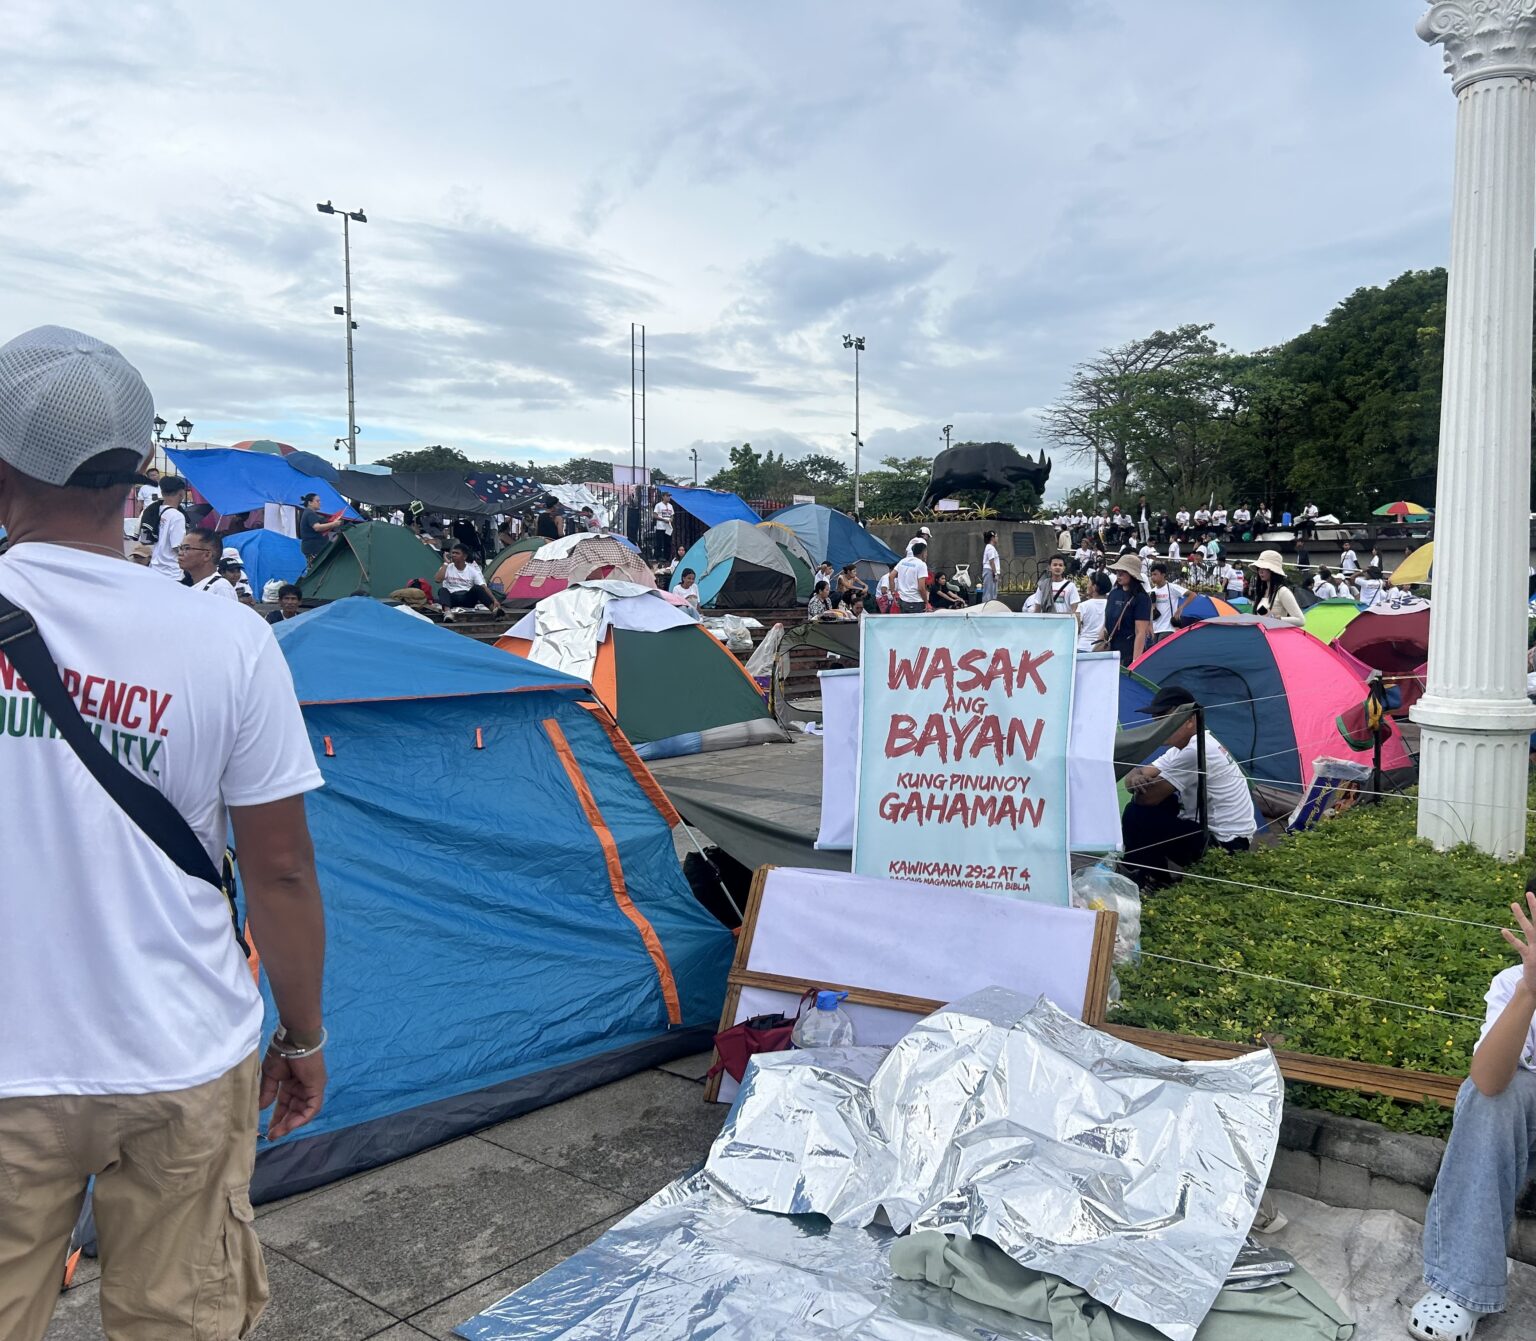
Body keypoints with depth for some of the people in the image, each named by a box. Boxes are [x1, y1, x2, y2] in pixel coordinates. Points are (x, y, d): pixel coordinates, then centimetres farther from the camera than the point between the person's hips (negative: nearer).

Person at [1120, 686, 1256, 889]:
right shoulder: (1183, 746, 7)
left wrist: (1139, 786, -1)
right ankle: (1156, 875, 12)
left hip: (1224, 844, -10)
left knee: (1136, 817, -18)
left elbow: (1149, 797, -24)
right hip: (1209, 828, 10)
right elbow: (1140, 772, 5)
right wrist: (1136, 779, -19)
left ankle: (1148, 878, 4)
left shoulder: (1196, 751, -25)